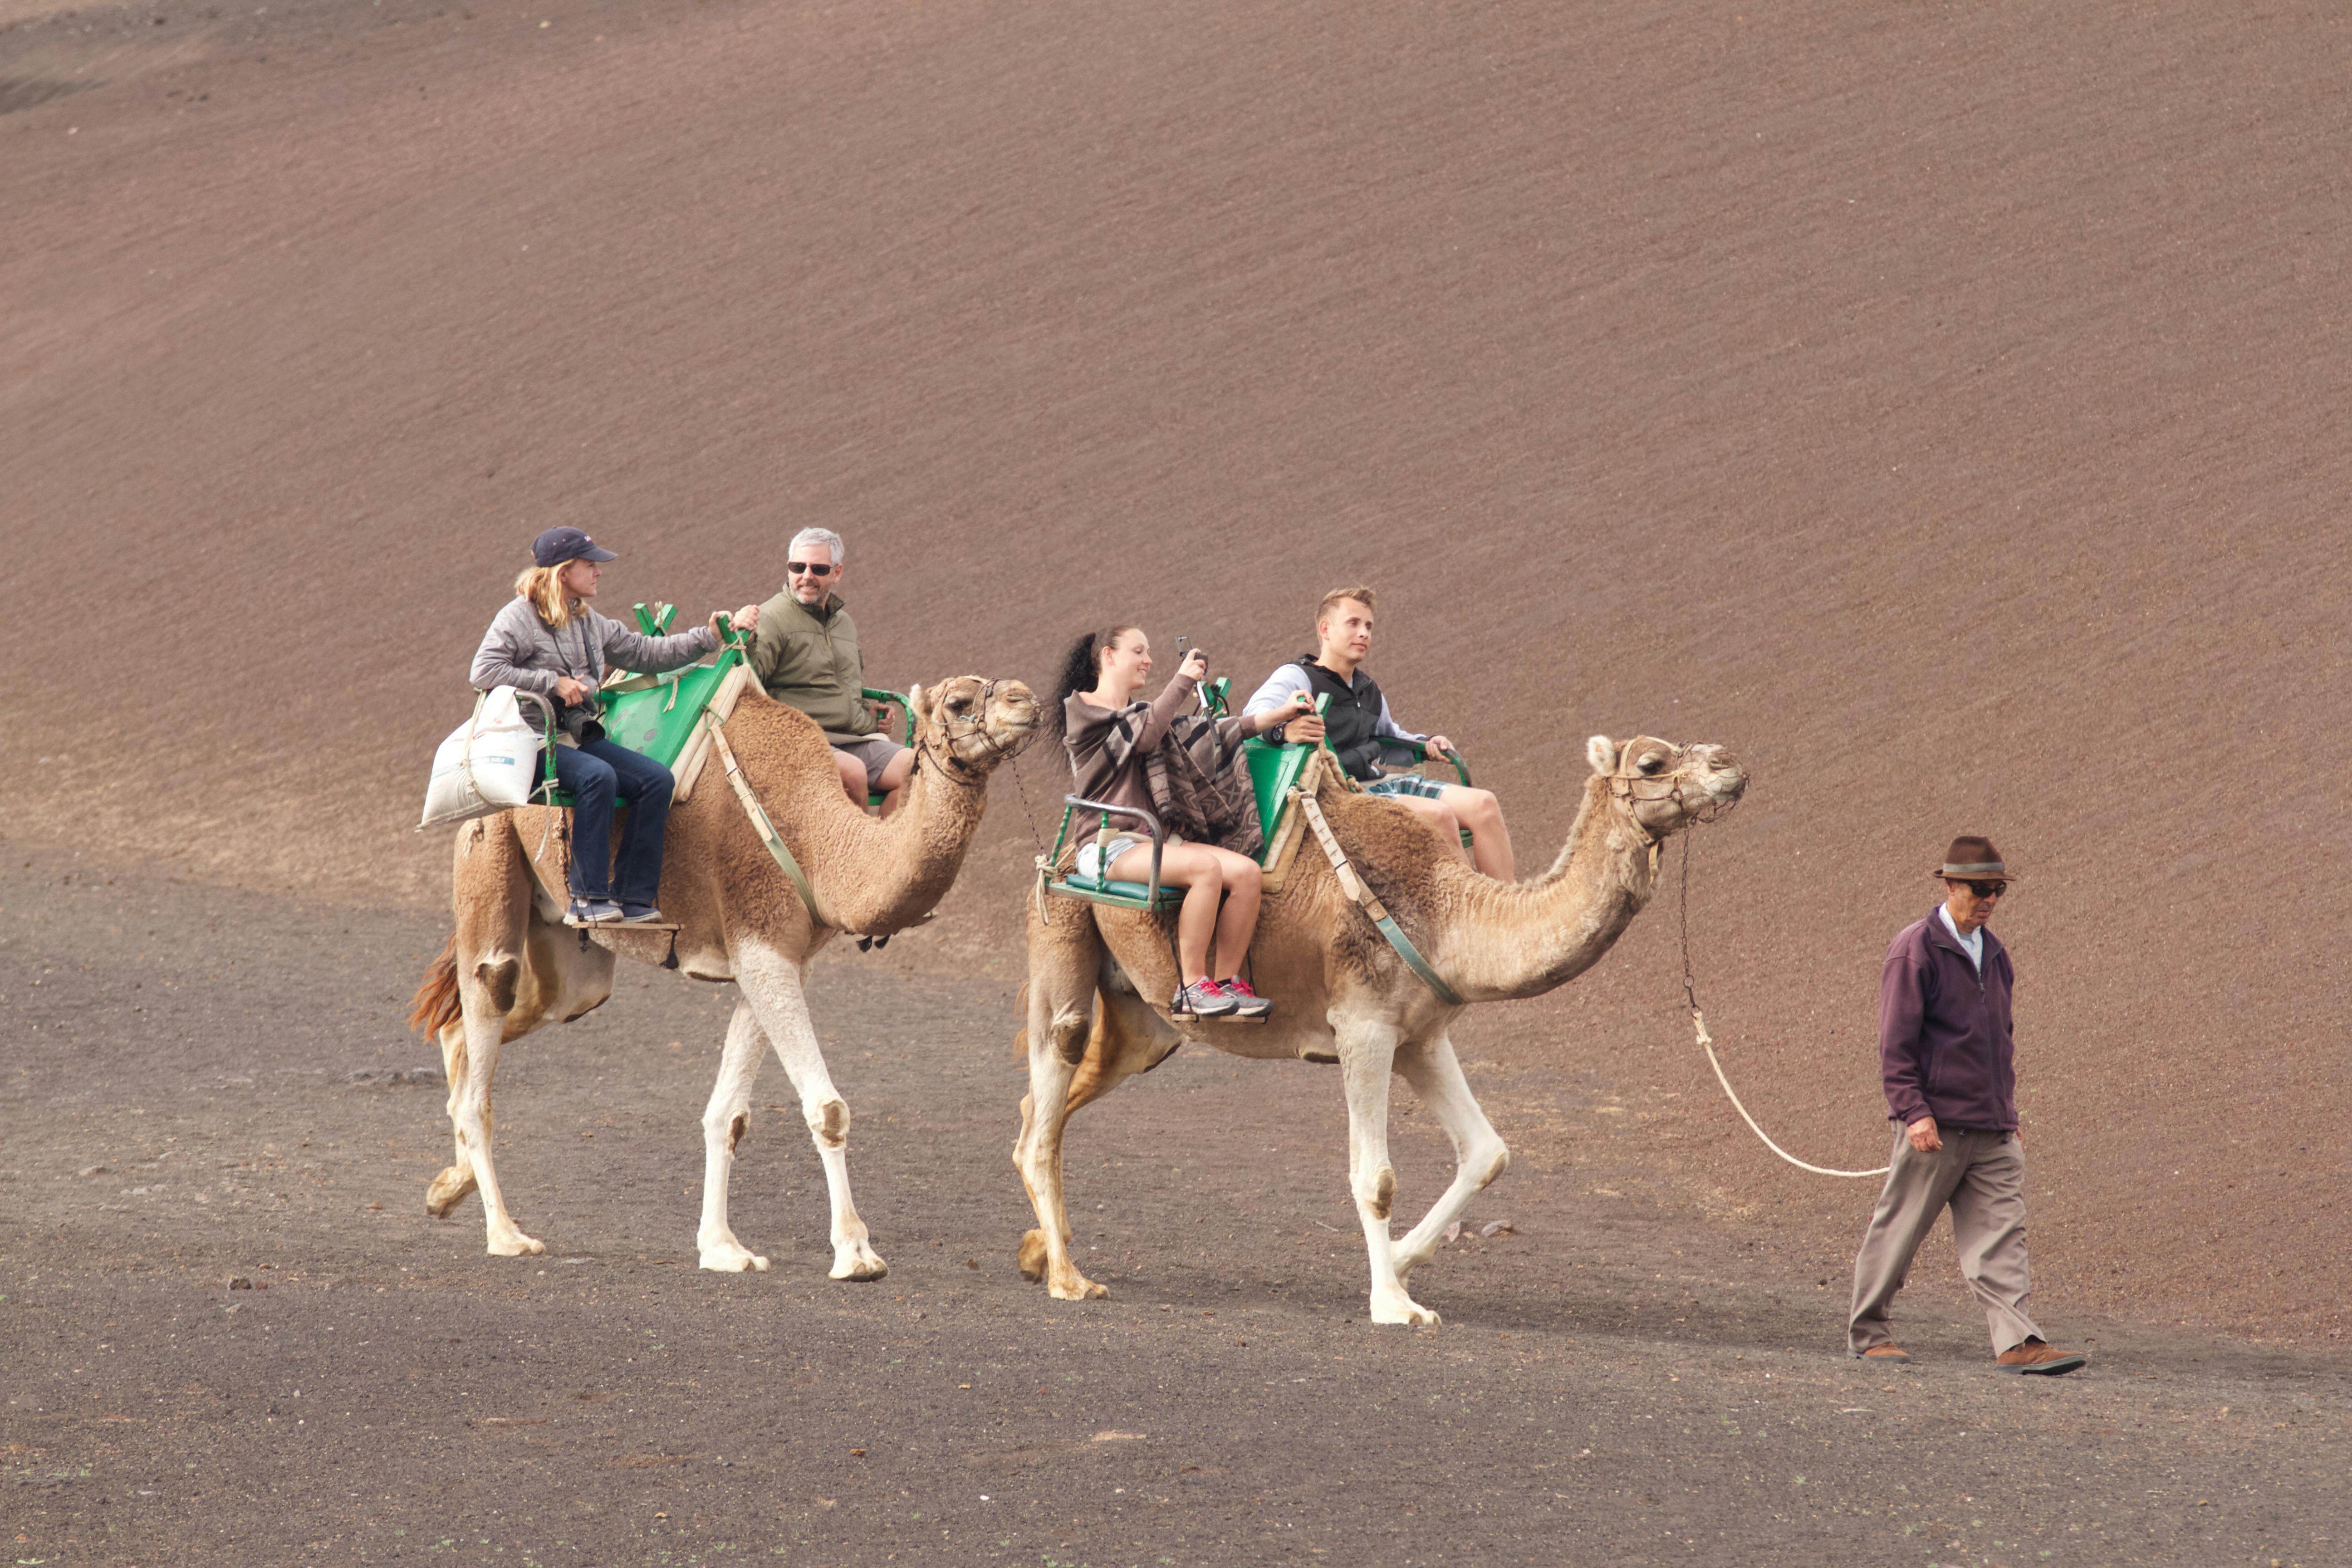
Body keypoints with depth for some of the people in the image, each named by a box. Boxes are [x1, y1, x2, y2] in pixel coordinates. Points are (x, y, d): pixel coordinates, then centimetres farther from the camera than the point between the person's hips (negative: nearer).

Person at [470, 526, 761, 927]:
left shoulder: (591, 623, 18)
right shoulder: (520, 618, -5)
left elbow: (646, 653, 22)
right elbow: (484, 672, -16)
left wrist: (709, 637, 16)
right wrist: (553, 683, -16)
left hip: (581, 737, 8)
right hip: (534, 742, -8)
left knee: (657, 778, -13)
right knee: (597, 776, -35)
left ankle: (633, 899, -15)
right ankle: (588, 898, -31)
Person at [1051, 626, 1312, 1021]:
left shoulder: (1138, 712, 24)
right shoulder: (1081, 709, 0)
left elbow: (1206, 734, 18)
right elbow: (1144, 735, -15)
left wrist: (1277, 718, 11)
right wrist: (1183, 681, -7)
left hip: (1154, 840, 8)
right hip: (1109, 846, -8)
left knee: (1246, 870, -13)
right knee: (1205, 867, -31)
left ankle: (1228, 981, -10)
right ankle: (1191, 987, -26)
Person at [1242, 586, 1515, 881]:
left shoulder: (1369, 691, 24)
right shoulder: (1296, 678, -3)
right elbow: (1255, 714, -23)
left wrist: (1427, 744, 20)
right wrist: (1285, 730, -47)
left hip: (1378, 783, 9)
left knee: (1483, 804, -9)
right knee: (1438, 814, -29)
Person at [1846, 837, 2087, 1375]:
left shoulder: (1993, 953, 16)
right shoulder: (1917, 949, -7)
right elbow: (1895, 1042, -11)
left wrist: (2008, 1112, 21)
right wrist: (1914, 1112, -19)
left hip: (1992, 1129, 6)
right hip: (1935, 1125, -6)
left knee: (2000, 1235, -3)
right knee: (1898, 1229, 2)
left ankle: (2018, 1342, -11)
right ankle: (1867, 1331, 14)